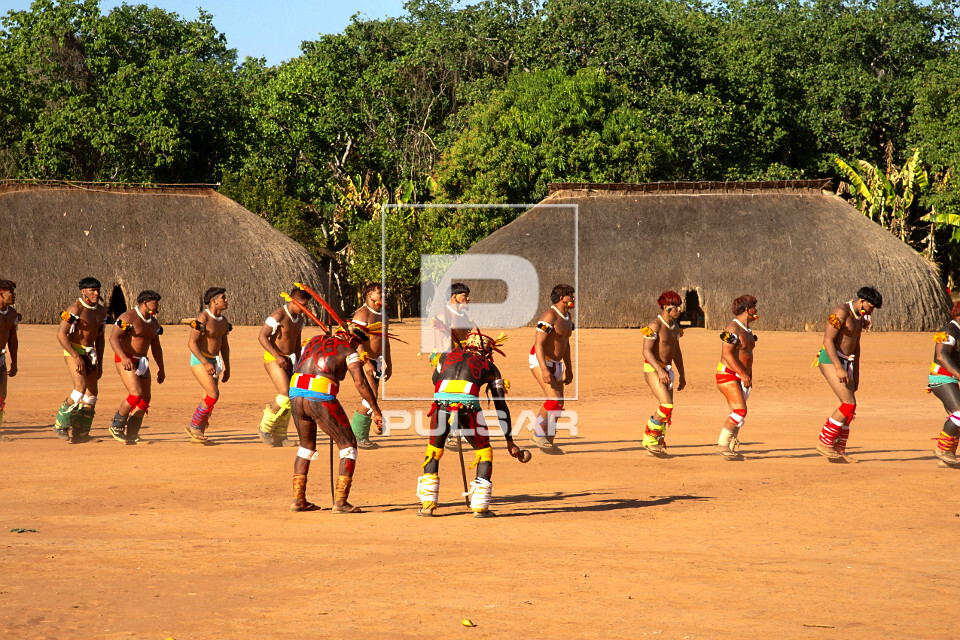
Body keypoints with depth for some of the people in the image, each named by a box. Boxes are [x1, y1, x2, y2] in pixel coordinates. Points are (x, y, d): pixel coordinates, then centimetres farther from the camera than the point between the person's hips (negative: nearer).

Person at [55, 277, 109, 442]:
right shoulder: (75, 309, -14)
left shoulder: (101, 311, 10)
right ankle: (60, 425, -7)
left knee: (92, 394, 4)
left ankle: (80, 433, 11)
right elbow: (61, 334, -19)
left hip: (90, 353, 8)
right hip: (73, 351, -8)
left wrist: (100, 363, 16)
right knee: (80, 389, -21)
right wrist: (76, 357, -23)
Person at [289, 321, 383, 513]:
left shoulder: (315, 340, 23)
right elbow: (360, 383, -5)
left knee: (307, 446, 27)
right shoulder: (348, 351, 6)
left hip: (296, 395, 6)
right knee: (349, 446, 8)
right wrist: (376, 411, -3)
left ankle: (298, 499, 21)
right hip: (321, 398, -6)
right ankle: (340, 502, -2)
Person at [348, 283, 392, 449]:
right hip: (364, 362, -9)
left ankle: (362, 437, 12)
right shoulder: (362, 314, -12)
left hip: (377, 362, 9)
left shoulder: (382, 314, 16)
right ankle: (356, 436, -8)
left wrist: (388, 362, 22)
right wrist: (366, 362, -27)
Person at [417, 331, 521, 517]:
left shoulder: (448, 356, 29)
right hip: (468, 408, -1)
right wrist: (509, 441, 30)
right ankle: (480, 507, 13)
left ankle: (427, 505, 19)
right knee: (484, 452, 20)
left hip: (441, 405, 2)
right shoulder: (490, 367, 26)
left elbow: (435, 379, 44)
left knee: (434, 450, 24)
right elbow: (501, 406, 26)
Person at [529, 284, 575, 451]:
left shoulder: (567, 316, 10)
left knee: (557, 406, 7)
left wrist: (568, 368, 23)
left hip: (556, 364, 9)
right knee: (555, 399, -22)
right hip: (540, 362, -9)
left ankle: (548, 443, 14)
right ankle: (538, 434, -10)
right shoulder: (550, 316, -19)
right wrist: (544, 369, -31)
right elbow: (538, 344, -24)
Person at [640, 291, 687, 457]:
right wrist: (660, 371, -31)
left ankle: (657, 445, 17)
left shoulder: (674, 326, 12)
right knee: (667, 405, -18)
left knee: (666, 410, 6)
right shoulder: (655, 325, -14)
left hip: (666, 371, 8)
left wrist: (682, 375, 19)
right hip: (652, 369, -8)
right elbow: (646, 351, -21)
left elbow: (676, 351, 22)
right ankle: (650, 438, -4)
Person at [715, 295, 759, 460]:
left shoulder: (748, 329, 16)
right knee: (740, 411, -19)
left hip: (742, 377, 9)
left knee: (738, 415, 5)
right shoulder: (733, 328, -14)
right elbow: (726, 353, -23)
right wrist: (742, 373, -29)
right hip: (728, 375, -9)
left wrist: (749, 377, 24)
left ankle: (732, 449, 9)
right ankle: (722, 444, -13)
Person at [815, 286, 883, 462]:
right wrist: (839, 368, -27)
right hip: (830, 360, -9)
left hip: (845, 363, 9)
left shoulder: (860, 318, 15)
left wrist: (856, 374, 23)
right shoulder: (841, 312, -15)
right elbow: (828, 340, -21)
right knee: (849, 405, -16)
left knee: (850, 408, 5)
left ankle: (839, 451, 10)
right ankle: (824, 443, -8)